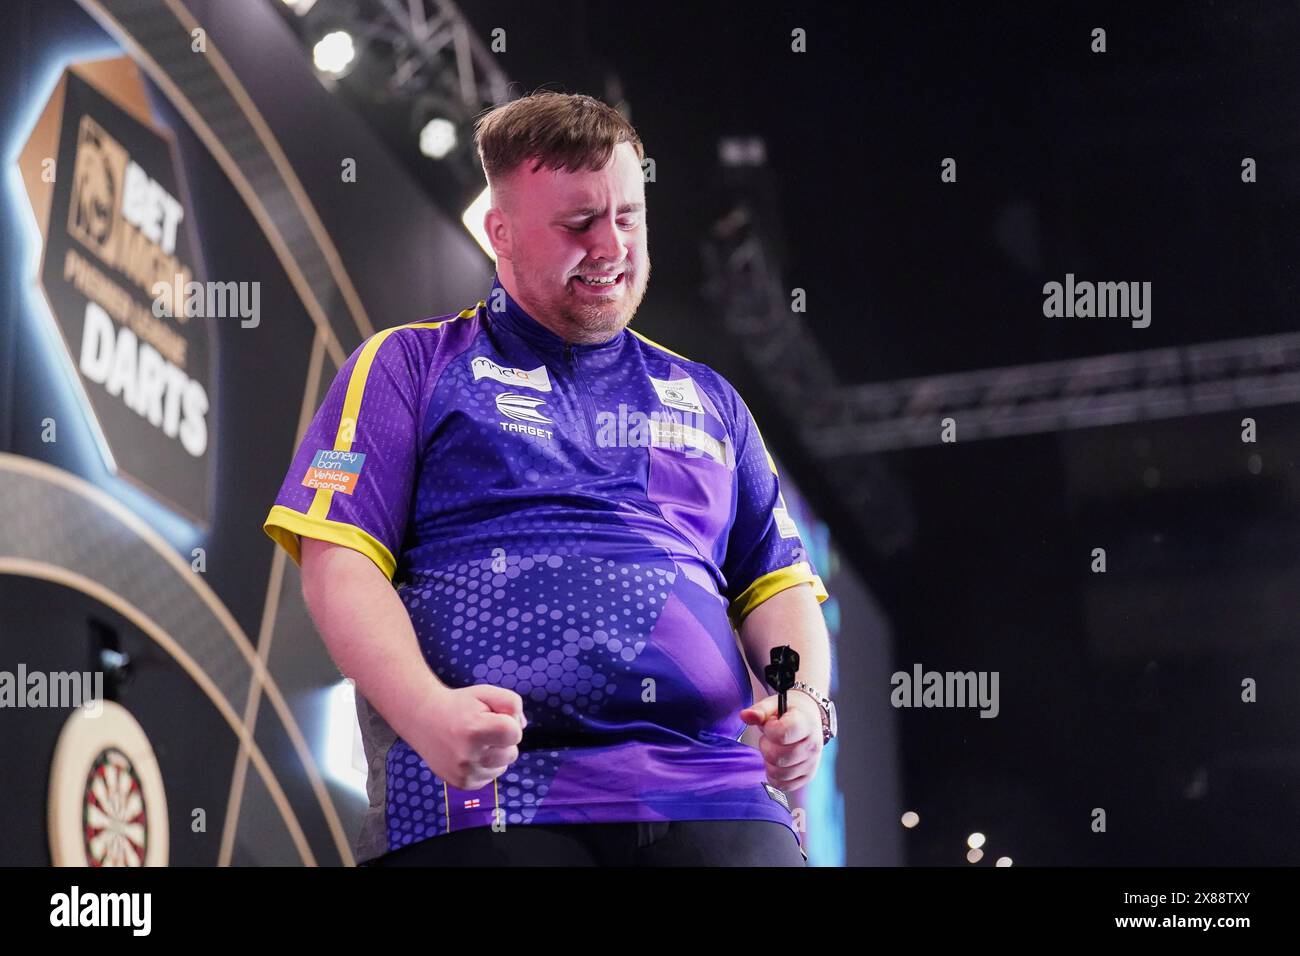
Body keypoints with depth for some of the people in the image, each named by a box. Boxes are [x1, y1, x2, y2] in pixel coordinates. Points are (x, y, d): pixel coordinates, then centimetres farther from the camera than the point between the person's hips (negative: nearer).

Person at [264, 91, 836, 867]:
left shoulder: (706, 399, 26)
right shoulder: (412, 366, 13)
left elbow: (778, 584, 23)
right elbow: (338, 563, 2)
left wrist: (808, 700, 1)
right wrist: (427, 711, -15)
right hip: (484, 801, -3)